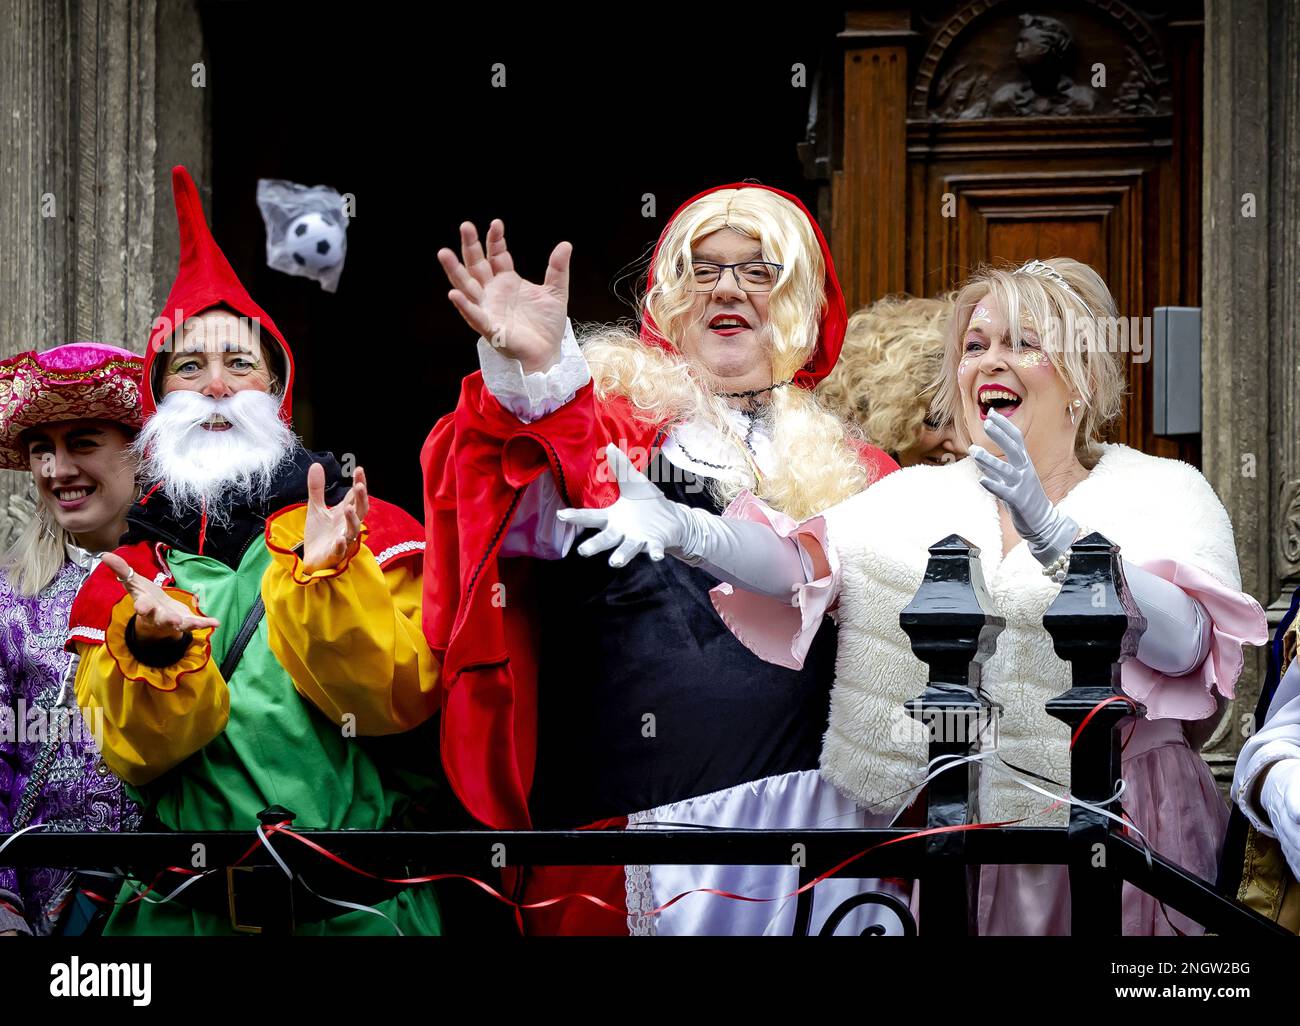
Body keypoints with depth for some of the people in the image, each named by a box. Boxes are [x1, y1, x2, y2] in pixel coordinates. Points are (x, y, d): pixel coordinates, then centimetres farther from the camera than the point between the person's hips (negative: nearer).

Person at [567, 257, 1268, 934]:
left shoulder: (1164, 492, -1)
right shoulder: (919, 497, 10)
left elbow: (1180, 644, -19)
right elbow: (800, 559, -7)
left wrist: (1054, 539, -34)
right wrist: (685, 531, -27)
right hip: (955, 824, 3)